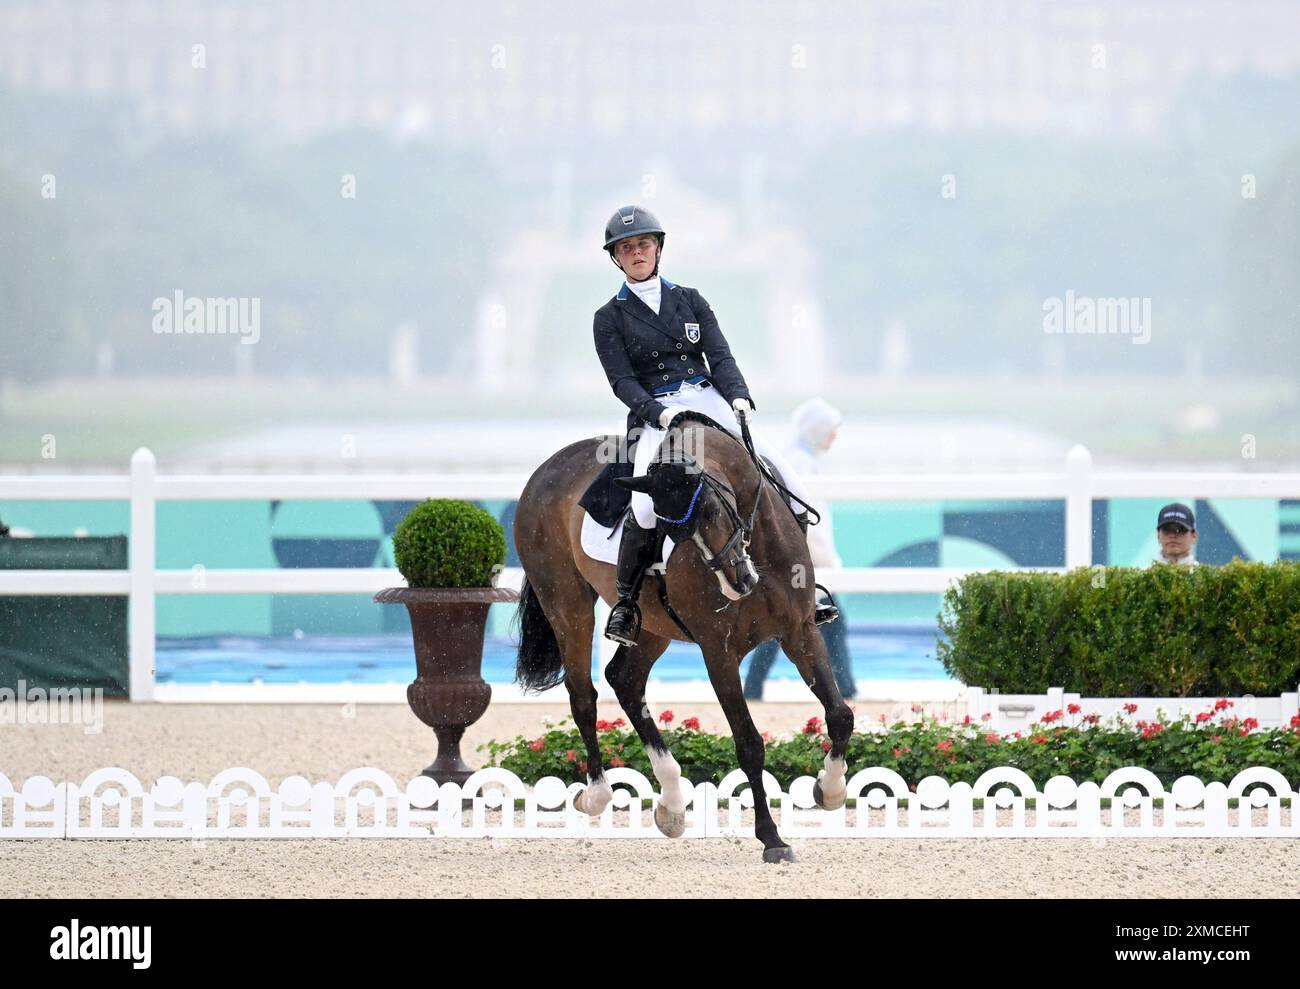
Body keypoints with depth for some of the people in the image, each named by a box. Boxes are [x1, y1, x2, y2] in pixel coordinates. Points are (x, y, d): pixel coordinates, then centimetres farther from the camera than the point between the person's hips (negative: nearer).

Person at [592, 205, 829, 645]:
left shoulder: (689, 300, 15)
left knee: (788, 481, -12)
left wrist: (738, 395, -14)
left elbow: (719, 356, 6)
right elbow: (622, 381, -2)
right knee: (646, 505, -32)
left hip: (711, 405, 4)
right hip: (655, 415, -4)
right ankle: (626, 600, -15)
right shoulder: (609, 319, 7)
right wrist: (658, 412, -21)